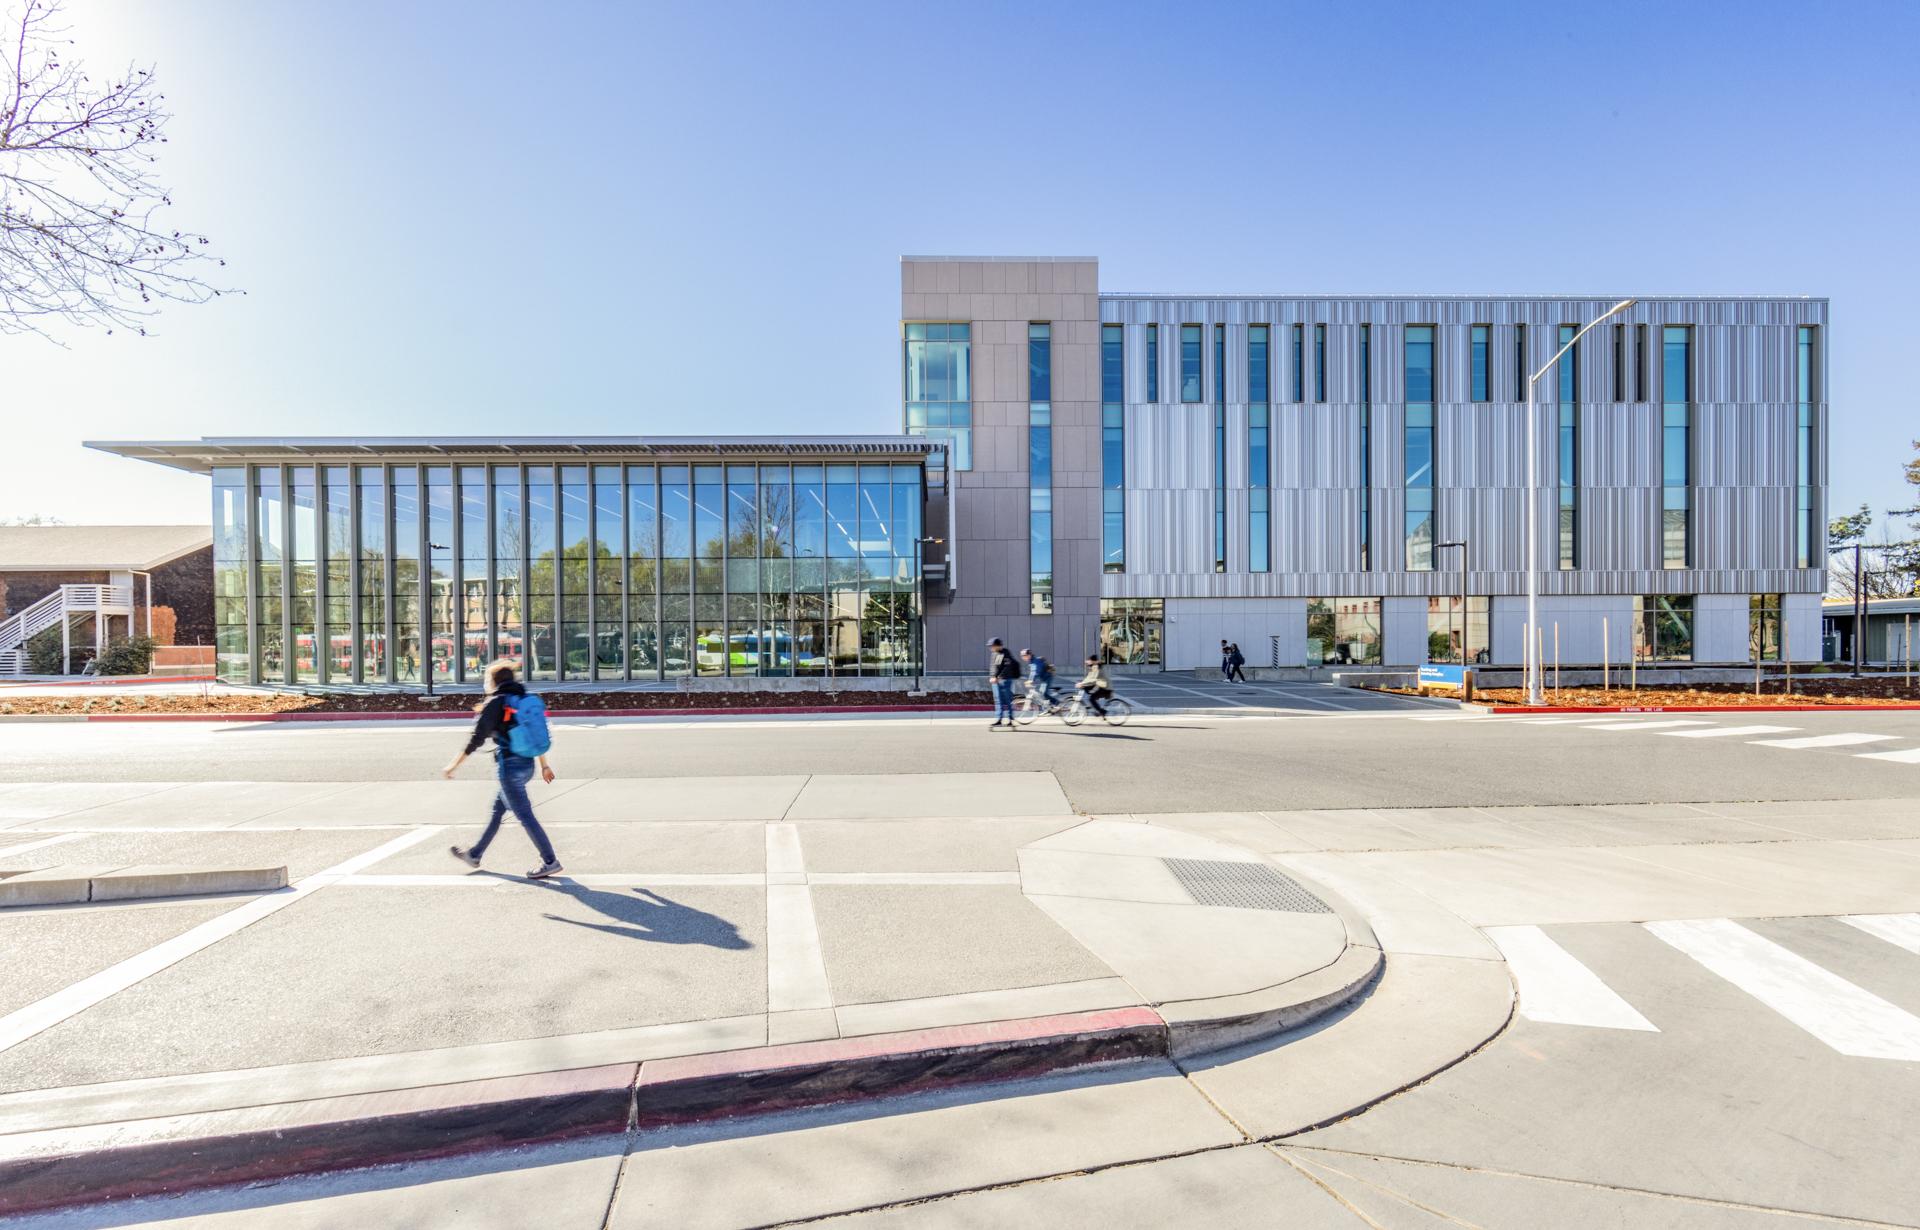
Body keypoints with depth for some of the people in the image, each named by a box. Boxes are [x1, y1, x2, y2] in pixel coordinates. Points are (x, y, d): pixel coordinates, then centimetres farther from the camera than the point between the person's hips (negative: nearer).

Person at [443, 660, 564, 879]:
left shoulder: (495, 703, -11)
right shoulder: (527, 698, 9)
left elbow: (476, 738, -12)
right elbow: (538, 734, 14)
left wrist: (454, 764, -4)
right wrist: (544, 765, 20)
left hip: (509, 767, -8)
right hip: (527, 765, 8)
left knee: (525, 816, -3)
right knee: (497, 810, 22)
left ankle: (550, 863, -2)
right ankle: (475, 854, 38)